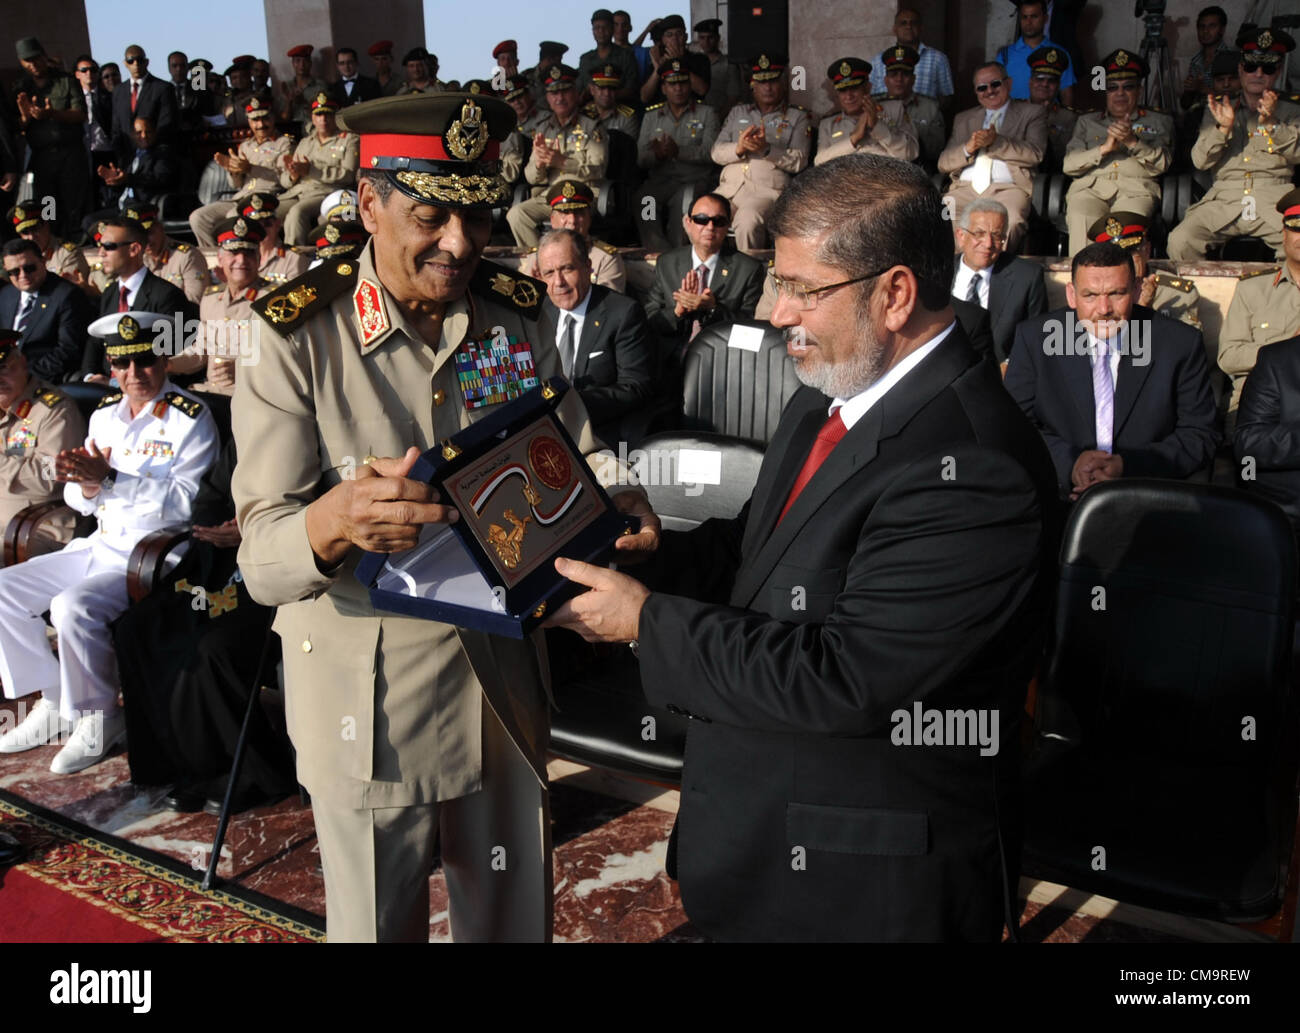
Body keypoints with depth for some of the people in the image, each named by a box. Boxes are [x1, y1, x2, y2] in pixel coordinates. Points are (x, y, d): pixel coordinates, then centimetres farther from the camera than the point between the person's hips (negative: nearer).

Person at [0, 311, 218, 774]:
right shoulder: (106, 413, 12)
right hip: (100, 545, 8)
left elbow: (186, 501, -21)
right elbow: (79, 501, 14)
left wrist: (110, 480, -26)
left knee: (73, 606, -30)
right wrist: (84, 484, -11)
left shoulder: (190, 418, -10)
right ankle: (53, 702, 11)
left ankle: (99, 719, -9)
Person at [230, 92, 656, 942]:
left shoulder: (517, 321, -1)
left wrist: (618, 506, -21)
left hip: (504, 679, 4)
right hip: (368, 703, -3)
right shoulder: (301, 340, -14)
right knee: (378, 922, 15)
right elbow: (262, 563, -20)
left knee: (513, 918, 21)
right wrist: (335, 519, -43)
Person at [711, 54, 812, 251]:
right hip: (730, 188, 4)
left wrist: (766, 149, -15)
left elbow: (799, 161, 0)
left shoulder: (797, 117, 14)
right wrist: (739, 148, -9)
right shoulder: (738, 112, 25)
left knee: (748, 222, -37)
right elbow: (716, 152, 13)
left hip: (767, 189, -4)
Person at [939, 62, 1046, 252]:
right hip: (966, 187, 3)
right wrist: (968, 148, -5)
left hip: (1007, 188, -3)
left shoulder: (1032, 113, 18)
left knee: (1010, 222, -37)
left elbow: (1036, 154, 0)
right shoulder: (963, 119, 27)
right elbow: (943, 163, 16)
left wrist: (997, 142, -9)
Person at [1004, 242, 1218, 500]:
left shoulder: (1181, 343, 1)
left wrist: (1127, 466, -13)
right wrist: (1069, 461, -16)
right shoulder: (1033, 339, 2)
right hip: (1058, 496, -1)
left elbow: (1200, 437, 3)